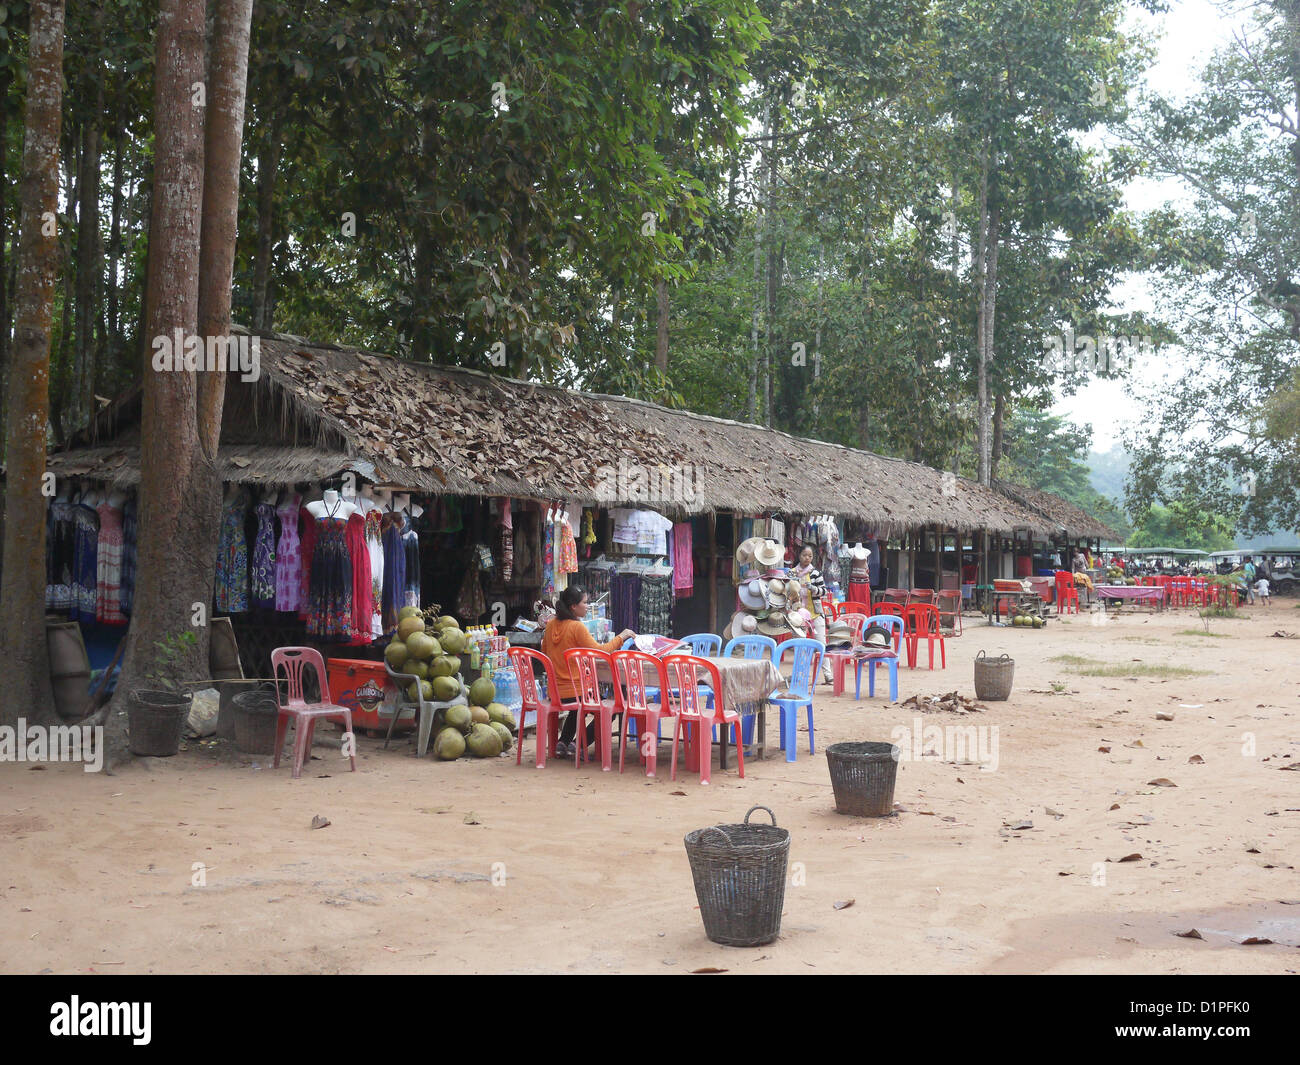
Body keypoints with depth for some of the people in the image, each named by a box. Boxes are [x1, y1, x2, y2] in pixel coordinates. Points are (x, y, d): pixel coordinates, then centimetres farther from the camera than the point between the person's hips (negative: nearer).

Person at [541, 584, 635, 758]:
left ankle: (563, 742, 25)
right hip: (574, 691, -8)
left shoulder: (551, 625, 5)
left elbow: (545, 652, 18)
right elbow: (599, 651, -20)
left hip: (554, 692, 8)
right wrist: (621, 637, -8)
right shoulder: (577, 627, -17)